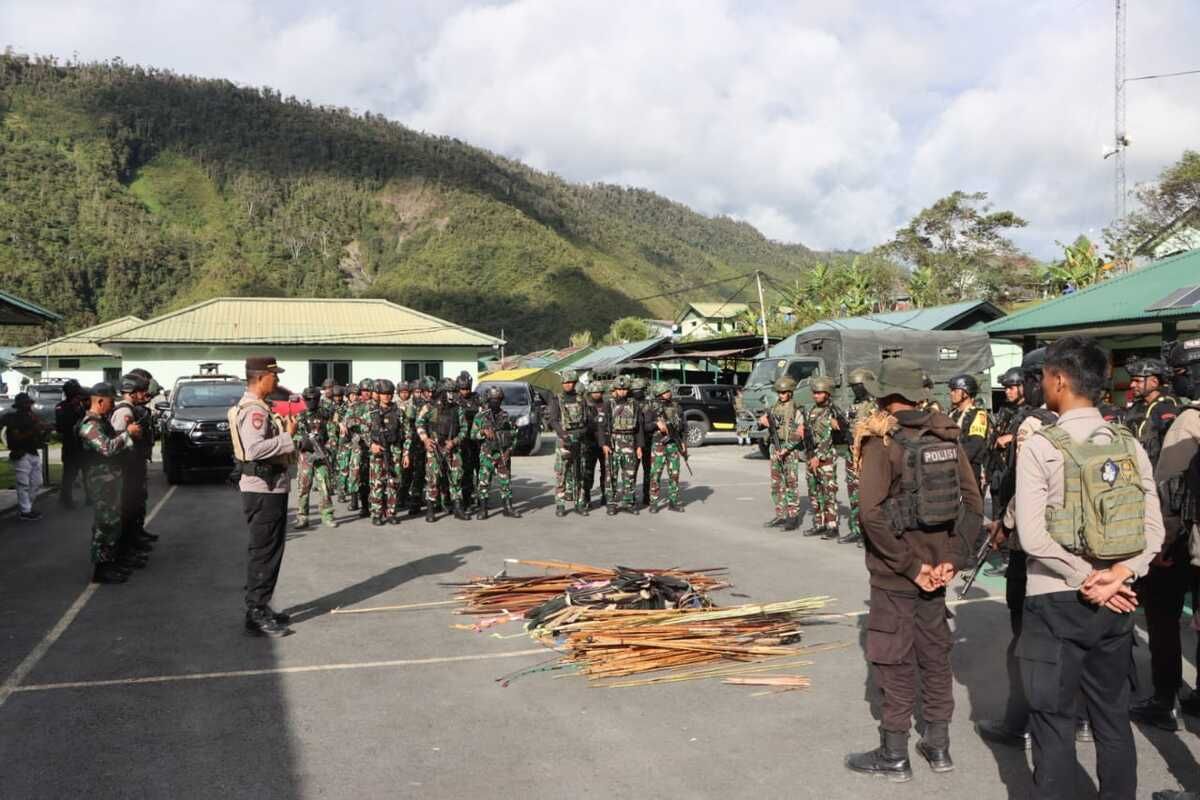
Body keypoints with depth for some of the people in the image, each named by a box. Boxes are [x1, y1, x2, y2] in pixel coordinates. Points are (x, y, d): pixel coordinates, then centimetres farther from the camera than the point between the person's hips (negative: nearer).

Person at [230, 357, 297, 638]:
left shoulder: (257, 407, 16)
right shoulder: (253, 410, -18)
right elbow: (255, 448, -32)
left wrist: (283, 430, 6)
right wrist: (288, 436, -24)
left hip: (270, 488, 11)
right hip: (263, 490, -11)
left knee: (269, 551, 17)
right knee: (263, 552, -4)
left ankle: (261, 608, 26)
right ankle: (257, 615, 3)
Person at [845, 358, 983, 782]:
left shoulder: (881, 440, -14)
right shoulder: (946, 436, 3)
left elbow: (872, 513, -22)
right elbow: (972, 504, 3)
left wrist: (910, 566, -15)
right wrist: (952, 558, 1)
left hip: (895, 571, -6)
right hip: (937, 566, 6)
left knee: (896, 661, 5)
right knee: (935, 655, 17)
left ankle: (894, 755, 16)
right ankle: (938, 746, 29)